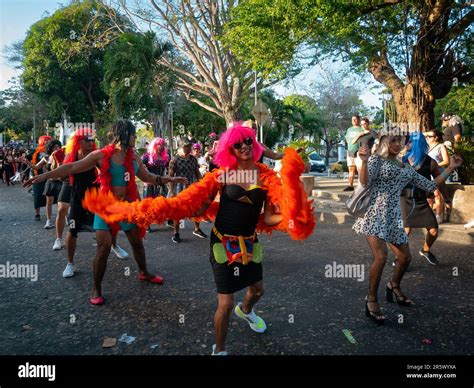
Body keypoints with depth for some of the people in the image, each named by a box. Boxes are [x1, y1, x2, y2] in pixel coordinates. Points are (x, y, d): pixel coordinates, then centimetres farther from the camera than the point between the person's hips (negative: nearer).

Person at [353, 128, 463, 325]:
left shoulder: (407, 169, 19)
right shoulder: (377, 159, 0)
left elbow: (430, 186, 20)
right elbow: (364, 181, -15)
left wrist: (450, 168, 19)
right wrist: (364, 161, -32)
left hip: (393, 216, 7)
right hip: (375, 213, -7)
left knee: (405, 257, 13)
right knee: (381, 257, -18)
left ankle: (394, 286, 42)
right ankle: (371, 300, 0)